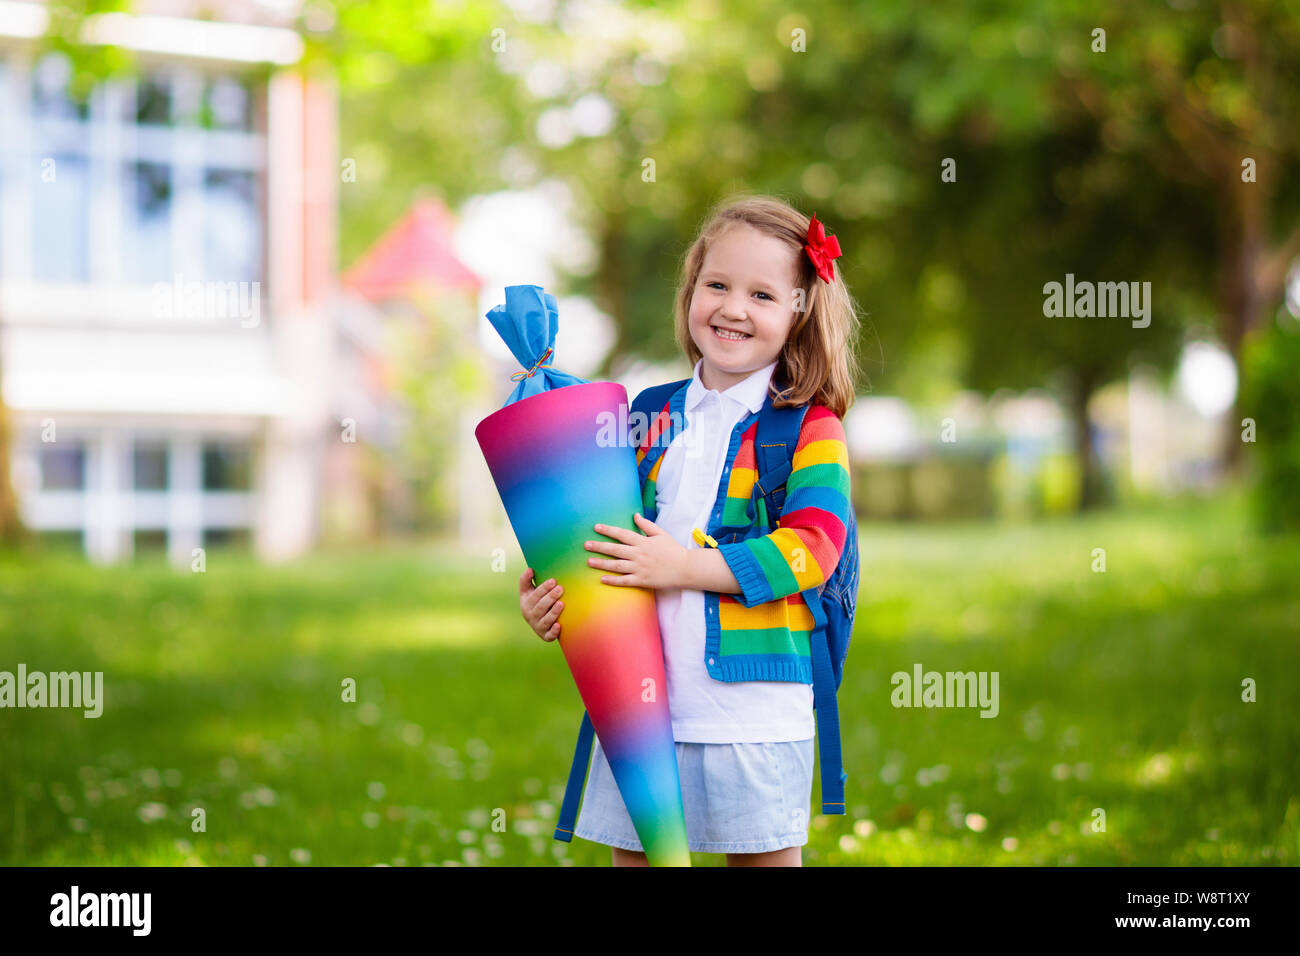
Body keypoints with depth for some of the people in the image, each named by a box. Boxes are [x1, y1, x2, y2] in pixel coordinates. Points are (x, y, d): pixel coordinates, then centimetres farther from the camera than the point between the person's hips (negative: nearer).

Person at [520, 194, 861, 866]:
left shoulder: (811, 427, -3)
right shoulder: (654, 419, 12)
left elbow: (812, 547, -15)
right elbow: (608, 540, 20)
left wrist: (685, 567, -19)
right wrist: (547, 601, 3)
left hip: (755, 708, -4)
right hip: (641, 698, 4)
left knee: (766, 857, 4)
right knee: (631, 850, 9)